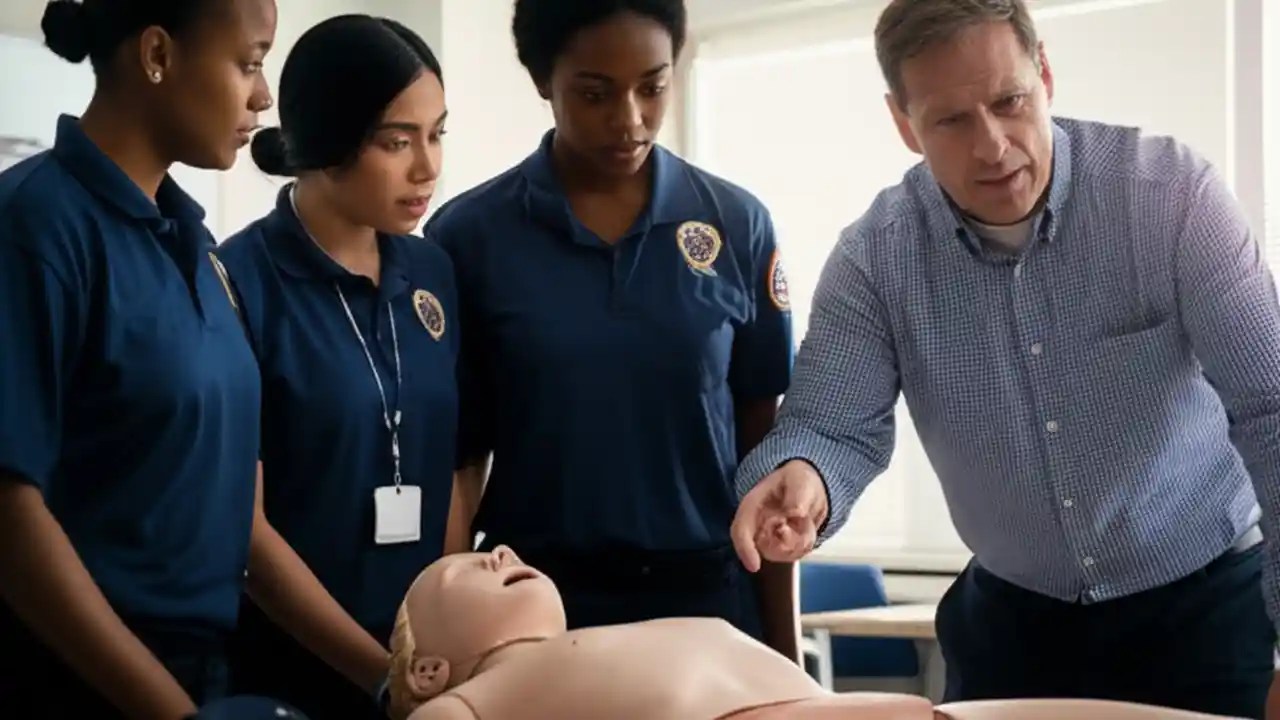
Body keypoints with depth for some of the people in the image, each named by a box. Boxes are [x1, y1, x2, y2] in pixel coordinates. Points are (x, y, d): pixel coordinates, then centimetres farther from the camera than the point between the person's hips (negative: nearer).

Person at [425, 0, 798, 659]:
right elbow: (455, 456, 1)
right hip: (534, 598, -1)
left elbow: (762, 443, 4)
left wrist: (784, 644, 4)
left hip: (708, 594, 1)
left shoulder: (737, 226, 0)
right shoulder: (468, 237, -4)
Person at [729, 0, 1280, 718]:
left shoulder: (1174, 194, -17)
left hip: (1205, 603, -2)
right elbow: (832, 425, -10)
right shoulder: (875, 255, -9)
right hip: (1010, 619, 3)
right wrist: (801, 476, -37)